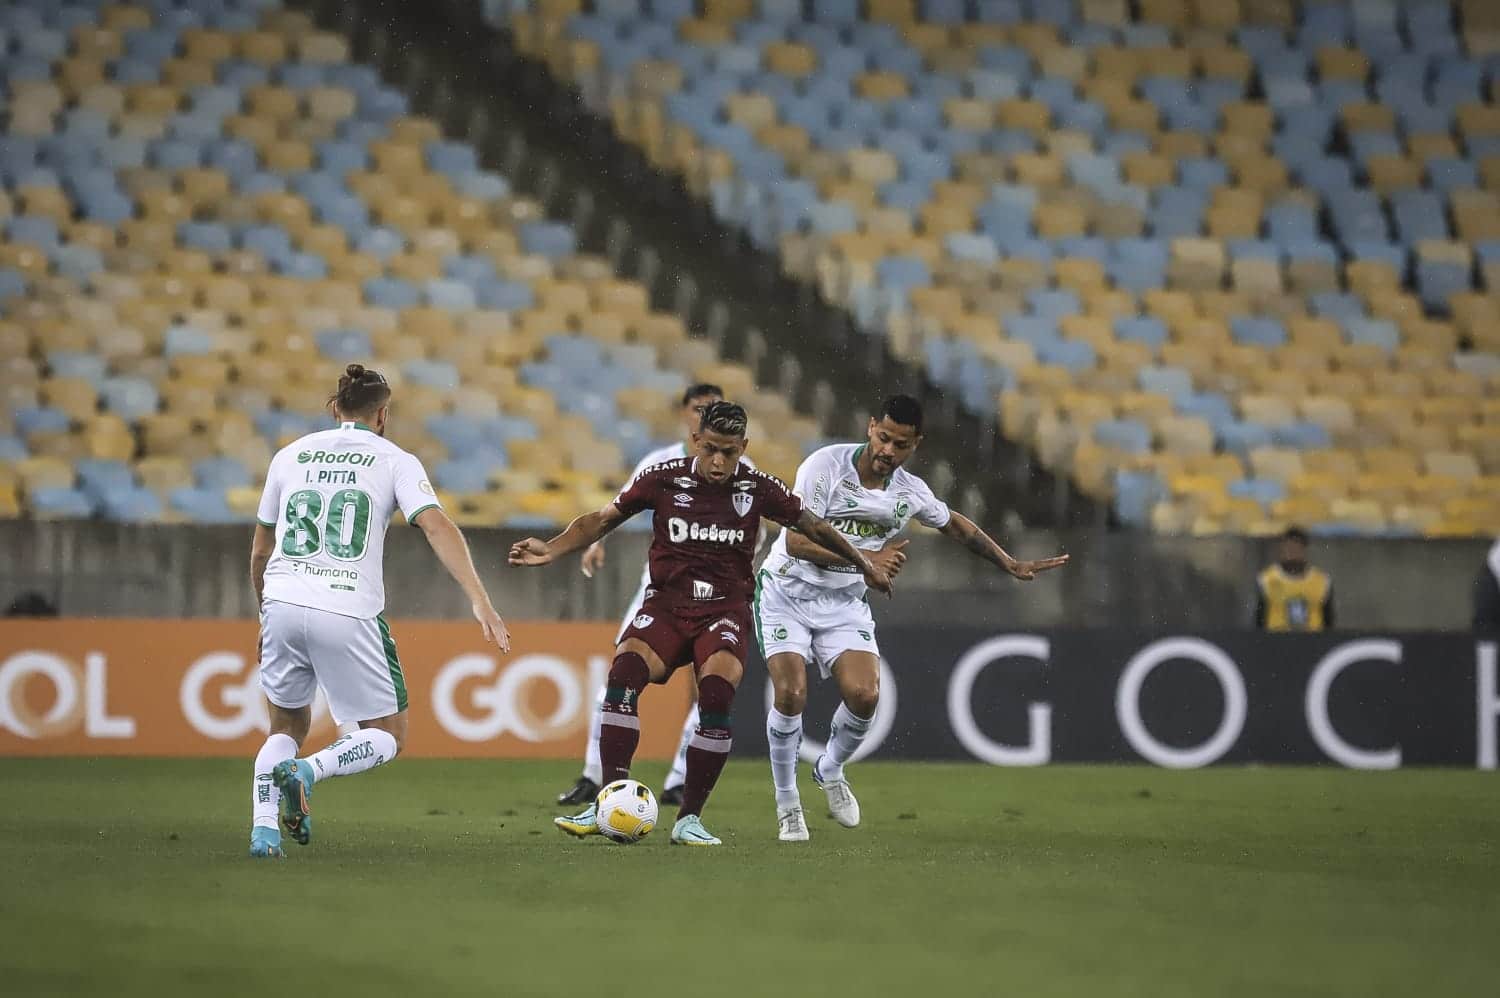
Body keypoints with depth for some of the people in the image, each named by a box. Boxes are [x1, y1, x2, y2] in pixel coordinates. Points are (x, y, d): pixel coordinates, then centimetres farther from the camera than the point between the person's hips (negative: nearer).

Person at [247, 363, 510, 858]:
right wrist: (479, 599, -16)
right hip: (349, 614, -4)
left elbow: (260, 551, 22)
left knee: (288, 726, 22)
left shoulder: (290, 455, 16)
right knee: (389, 737, 11)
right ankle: (307, 771, -16)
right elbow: (437, 526, -9)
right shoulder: (395, 461, 6)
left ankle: (263, 828, 0)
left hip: (283, 606, 4)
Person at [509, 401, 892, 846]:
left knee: (716, 691, -28)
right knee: (624, 672, -28)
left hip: (725, 609, 0)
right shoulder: (665, 479, -2)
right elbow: (602, 520, 4)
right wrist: (551, 549, -11)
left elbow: (815, 527, 13)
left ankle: (689, 818, -16)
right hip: (666, 604, 0)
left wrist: (865, 566, 23)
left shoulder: (756, 488, -1)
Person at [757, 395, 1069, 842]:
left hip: (845, 603, 4)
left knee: (864, 695, -17)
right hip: (787, 591, -4)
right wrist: (866, 559, -29)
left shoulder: (910, 492, -2)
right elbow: (796, 541, -23)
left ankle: (830, 770, 16)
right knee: (791, 694, -20)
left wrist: (1012, 565, 19)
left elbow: (954, 523, 19)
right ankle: (787, 802, 2)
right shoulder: (826, 465, -19)